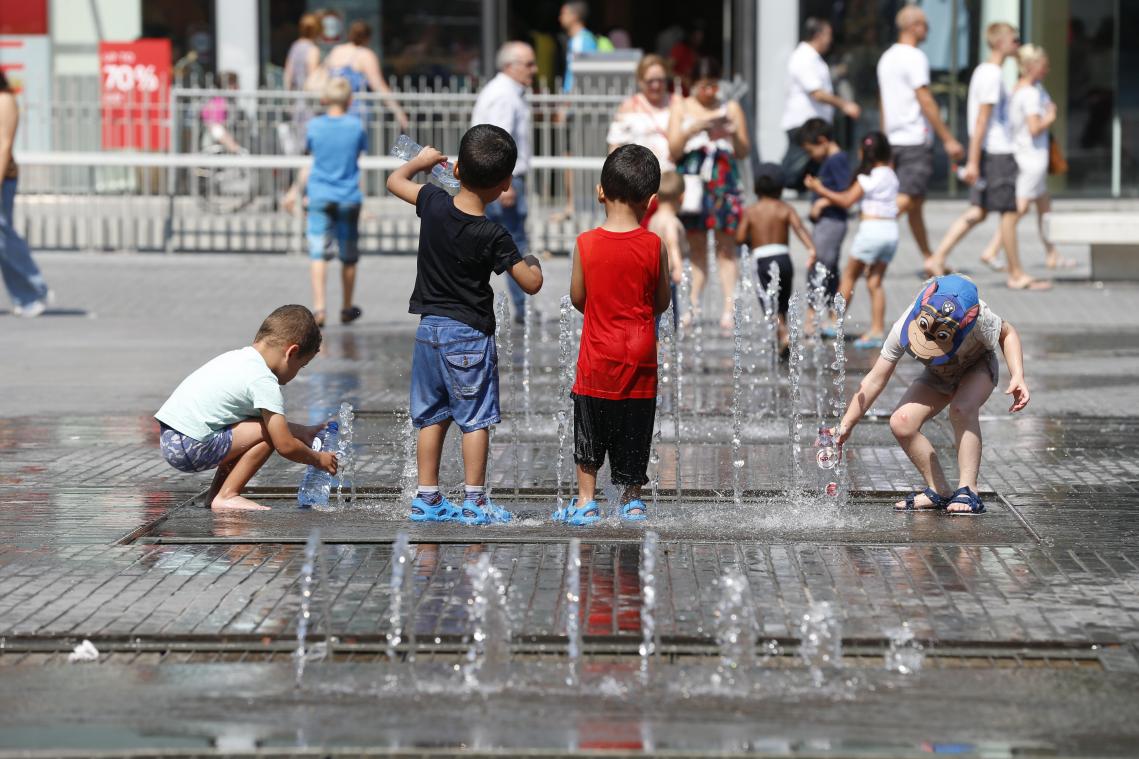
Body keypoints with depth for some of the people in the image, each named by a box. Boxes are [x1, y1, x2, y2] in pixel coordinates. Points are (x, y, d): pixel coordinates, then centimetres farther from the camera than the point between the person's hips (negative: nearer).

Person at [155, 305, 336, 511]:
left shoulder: (238, 357, 17)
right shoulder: (264, 382, -11)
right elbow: (285, 446, -10)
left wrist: (303, 433, 32)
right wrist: (318, 459, 6)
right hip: (190, 448, -10)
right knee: (268, 433, -11)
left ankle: (216, 492, 22)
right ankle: (226, 497, -5)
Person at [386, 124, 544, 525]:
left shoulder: (433, 204, -7)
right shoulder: (493, 236, -17)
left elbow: (395, 181, 12)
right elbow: (531, 284, -12)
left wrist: (420, 160, 29)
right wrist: (533, 263, 9)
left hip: (429, 327, 5)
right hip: (470, 334, -5)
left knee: (431, 417, 12)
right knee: (475, 418, 3)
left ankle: (426, 498, 15)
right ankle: (474, 501, 3)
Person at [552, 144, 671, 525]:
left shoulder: (586, 243, -9)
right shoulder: (653, 246, -8)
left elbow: (577, 298, 1)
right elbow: (662, 303, 2)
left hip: (597, 360, 0)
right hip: (639, 360, 0)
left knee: (588, 435, 13)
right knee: (634, 437, 12)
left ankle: (585, 501, 12)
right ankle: (631, 501, 17)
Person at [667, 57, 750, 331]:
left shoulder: (730, 108, 10)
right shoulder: (681, 107, 10)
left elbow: (744, 152, 10)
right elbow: (673, 151, 4)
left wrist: (733, 135, -10)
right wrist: (692, 130, -11)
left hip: (723, 181, 0)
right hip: (692, 180, 1)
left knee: (726, 245, -6)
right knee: (696, 245, 2)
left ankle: (728, 308, -9)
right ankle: (694, 305, 5)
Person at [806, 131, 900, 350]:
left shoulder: (868, 177, -8)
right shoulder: (892, 176, 13)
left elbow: (846, 201, -8)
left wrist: (820, 189, -2)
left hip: (871, 228, -7)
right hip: (891, 230, 7)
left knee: (849, 275, 6)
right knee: (875, 281, 7)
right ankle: (877, 330, 0)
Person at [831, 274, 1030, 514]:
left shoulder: (978, 318, -39)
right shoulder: (904, 326, -33)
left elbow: (1007, 333, -15)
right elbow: (875, 380, -23)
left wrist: (1018, 376, -29)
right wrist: (846, 425, -22)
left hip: (978, 367, -3)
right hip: (939, 376, 3)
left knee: (961, 410, -36)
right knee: (901, 423, -20)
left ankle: (968, 491, -29)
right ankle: (939, 491, -4)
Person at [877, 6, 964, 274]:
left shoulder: (887, 57, 16)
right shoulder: (914, 57, -12)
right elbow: (925, 101, -16)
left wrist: (886, 142, 24)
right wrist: (948, 139, -13)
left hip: (894, 139, 9)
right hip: (915, 139, -9)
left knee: (915, 202, 12)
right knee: (907, 200, -14)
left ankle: (929, 259, 18)